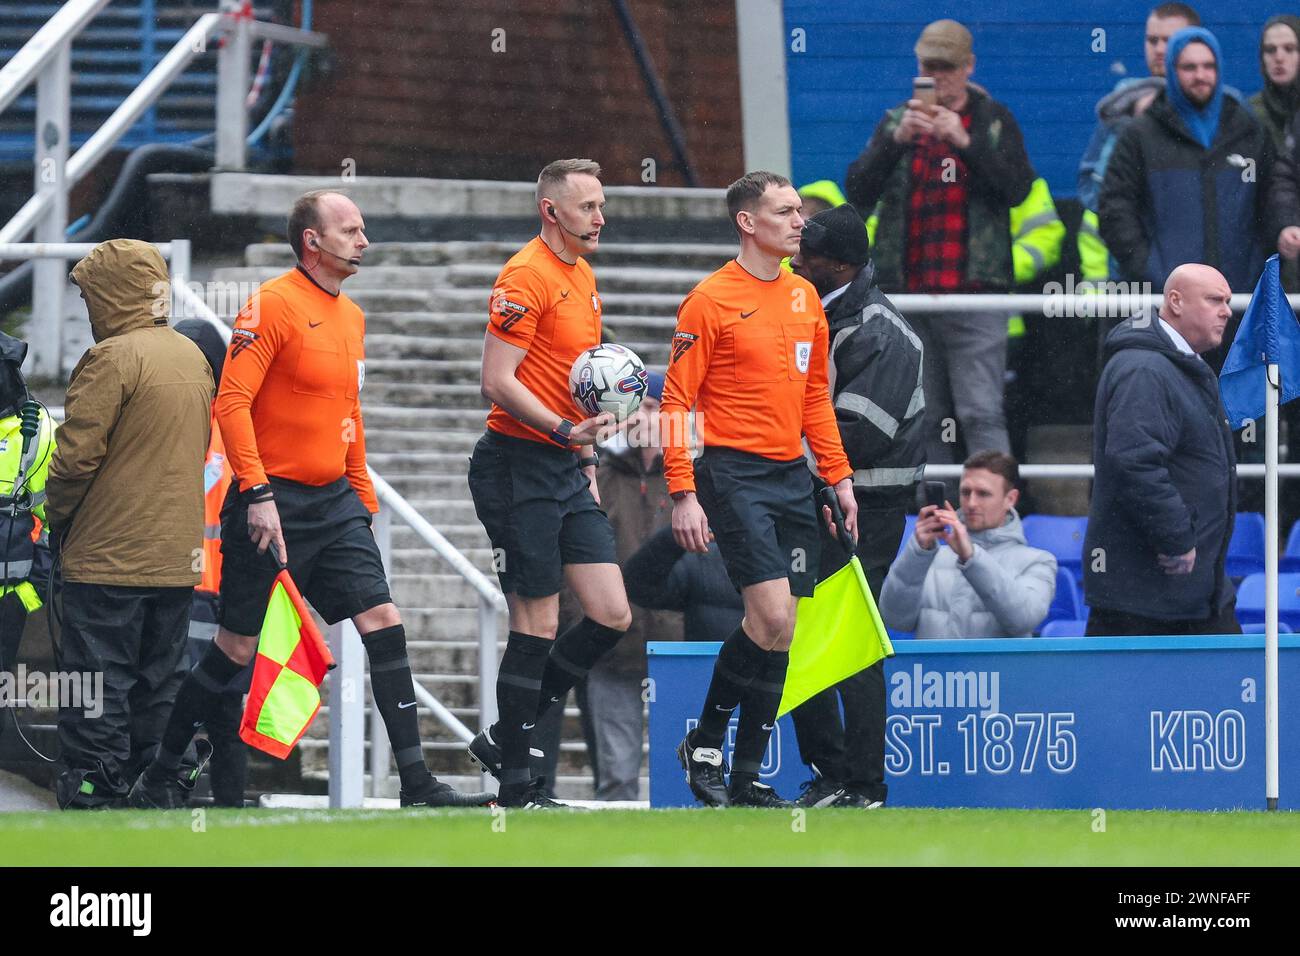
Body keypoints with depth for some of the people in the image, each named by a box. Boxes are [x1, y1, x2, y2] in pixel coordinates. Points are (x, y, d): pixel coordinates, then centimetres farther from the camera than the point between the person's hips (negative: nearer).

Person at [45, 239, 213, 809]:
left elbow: (76, 457, -15)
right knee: (157, 686, 12)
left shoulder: (112, 358, -14)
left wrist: (58, 518, 1)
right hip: (178, 553, 7)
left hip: (108, 555, -7)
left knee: (97, 687, -5)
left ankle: (90, 799, -7)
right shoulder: (193, 357, 10)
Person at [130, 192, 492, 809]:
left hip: (335, 503, 7)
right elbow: (232, 401, -17)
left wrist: (363, 496, 20)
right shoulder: (274, 304, -11)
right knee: (237, 648, -1)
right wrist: (256, 492, -23)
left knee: (383, 624, -4)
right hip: (273, 505, -7)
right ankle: (158, 780, 13)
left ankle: (417, 785, -5)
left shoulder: (351, 316, 14)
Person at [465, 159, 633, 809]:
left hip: (568, 470, 9)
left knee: (612, 615, 3)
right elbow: (497, 381, -18)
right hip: (519, 467, -9)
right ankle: (515, 783, 3)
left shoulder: (583, 278, 16)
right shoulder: (527, 277, -12)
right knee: (538, 624, -6)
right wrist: (566, 431, -28)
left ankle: (505, 739, 15)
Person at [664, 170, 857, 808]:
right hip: (734, 473, -7)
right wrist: (682, 493, -14)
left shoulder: (805, 297, 13)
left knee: (780, 633, 3)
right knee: (771, 616, -17)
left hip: (793, 476, 7)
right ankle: (704, 747, 1)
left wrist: (839, 477, 14)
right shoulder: (711, 300, -7)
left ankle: (746, 777, 10)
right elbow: (676, 402, -7)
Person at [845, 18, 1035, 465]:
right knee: (925, 420, 6)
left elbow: (1017, 188, -5)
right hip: (909, 294, 3)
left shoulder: (993, 119, 8)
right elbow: (858, 192, 3)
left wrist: (966, 142, -17)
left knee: (981, 413, -11)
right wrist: (896, 140, -12)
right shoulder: (897, 121, 13)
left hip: (974, 293, -3)